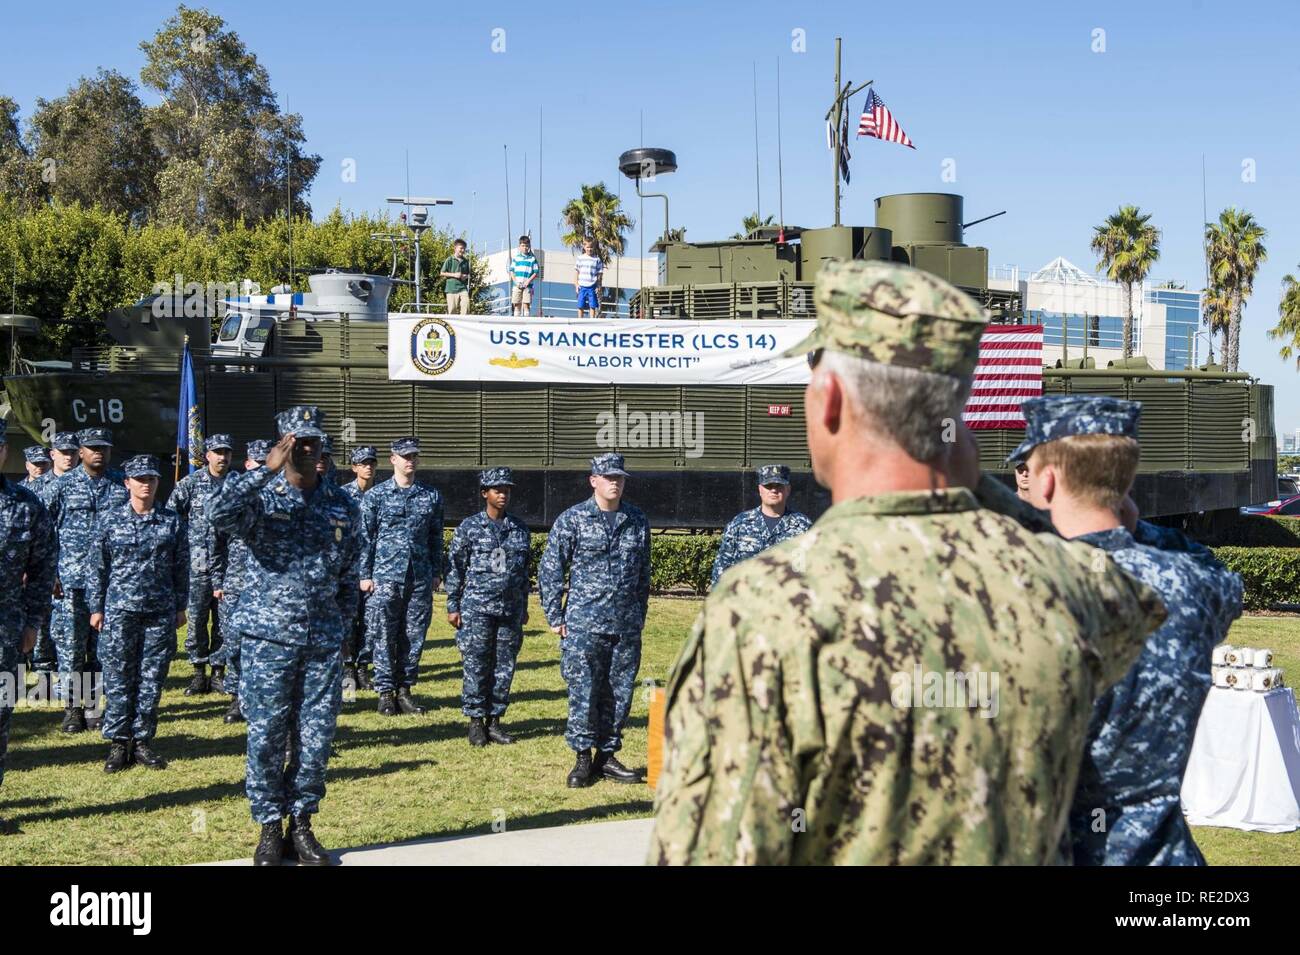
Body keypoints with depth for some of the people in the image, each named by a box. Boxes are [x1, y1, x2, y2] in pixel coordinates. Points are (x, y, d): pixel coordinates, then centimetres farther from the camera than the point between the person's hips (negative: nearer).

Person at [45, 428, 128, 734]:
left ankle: (95, 706, 16)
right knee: (71, 643, -1)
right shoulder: (64, 485, 2)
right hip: (74, 578, -1)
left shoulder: (123, 484, 5)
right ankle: (72, 708, 7)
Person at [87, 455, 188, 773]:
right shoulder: (110, 520, 1)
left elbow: (181, 567, 8)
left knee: (152, 680, 5)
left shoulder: (172, 521, 4)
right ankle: (118, 743, 8)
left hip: (160, 612, 1)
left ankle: (142, 740, 14)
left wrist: (180, 607, 7)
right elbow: (96, 567, 4)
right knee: (118, 679, 1)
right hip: (120, 611, -1)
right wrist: (96, 608, 1)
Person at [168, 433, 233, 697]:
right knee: (196, 618, 0)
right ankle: (199, 672, 10)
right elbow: (169, 515, 2)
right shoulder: (190, 483, 1)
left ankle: (219, 672, 13)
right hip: (198, 563, -2)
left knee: (224, 620, 5)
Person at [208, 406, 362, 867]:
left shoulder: (342, 505, 8)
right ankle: (269, 828, 17)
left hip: (324, 642, 3)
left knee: (316, 737, 6)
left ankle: (301, 824, 20)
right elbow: (220, 514, -26)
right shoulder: (261, 498, -3)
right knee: (266, 736, 3)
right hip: (268, 638, -3)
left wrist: (343, 627, 14)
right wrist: (265, 470, -24)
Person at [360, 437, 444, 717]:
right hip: (386, 577, -3)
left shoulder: (431, 496, 9)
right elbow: (365, 538, 1)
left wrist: (437, 572, 11)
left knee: (414, 637, 5)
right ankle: (386, 692, 6)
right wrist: (365, 575, -3)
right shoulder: (375, 496, 0)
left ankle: (404, 690, 14)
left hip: (421, 578, 3)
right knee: (383, 637, -2)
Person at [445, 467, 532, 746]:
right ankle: (475, 721, 8)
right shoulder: (469, 527, -1)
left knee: (505, 668, 5)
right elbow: (455, 568, 1)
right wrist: (452, 606, -2)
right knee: (476, 667, -1)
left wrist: (524, 607, 17)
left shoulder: (520, 528, 9)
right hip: (477, 608, -3)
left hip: (510, 609, 4)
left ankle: (494, 720, 15)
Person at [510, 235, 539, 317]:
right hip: (517, 285, 2)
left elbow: (536, 272, 3)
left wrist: (529, 280, -11)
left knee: (526, 305, -8)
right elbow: (511, 271, 9)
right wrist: (515, 281, -6)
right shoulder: (516, 257, 10)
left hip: (528, 285, -2)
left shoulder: (532, 258, 4)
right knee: (516, 305, 3)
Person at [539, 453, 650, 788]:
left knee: (619, 693, 7)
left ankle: (606, 755, 18)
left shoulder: (637, 521, 9)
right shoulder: (572, 520, -3)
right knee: (583, 691, -5)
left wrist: (640, 615, 17)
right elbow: (550, 570, 0)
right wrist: (555, 616, -3)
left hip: (627, 625, 4)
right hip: (584, 624, -4)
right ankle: (583, 758, 5)